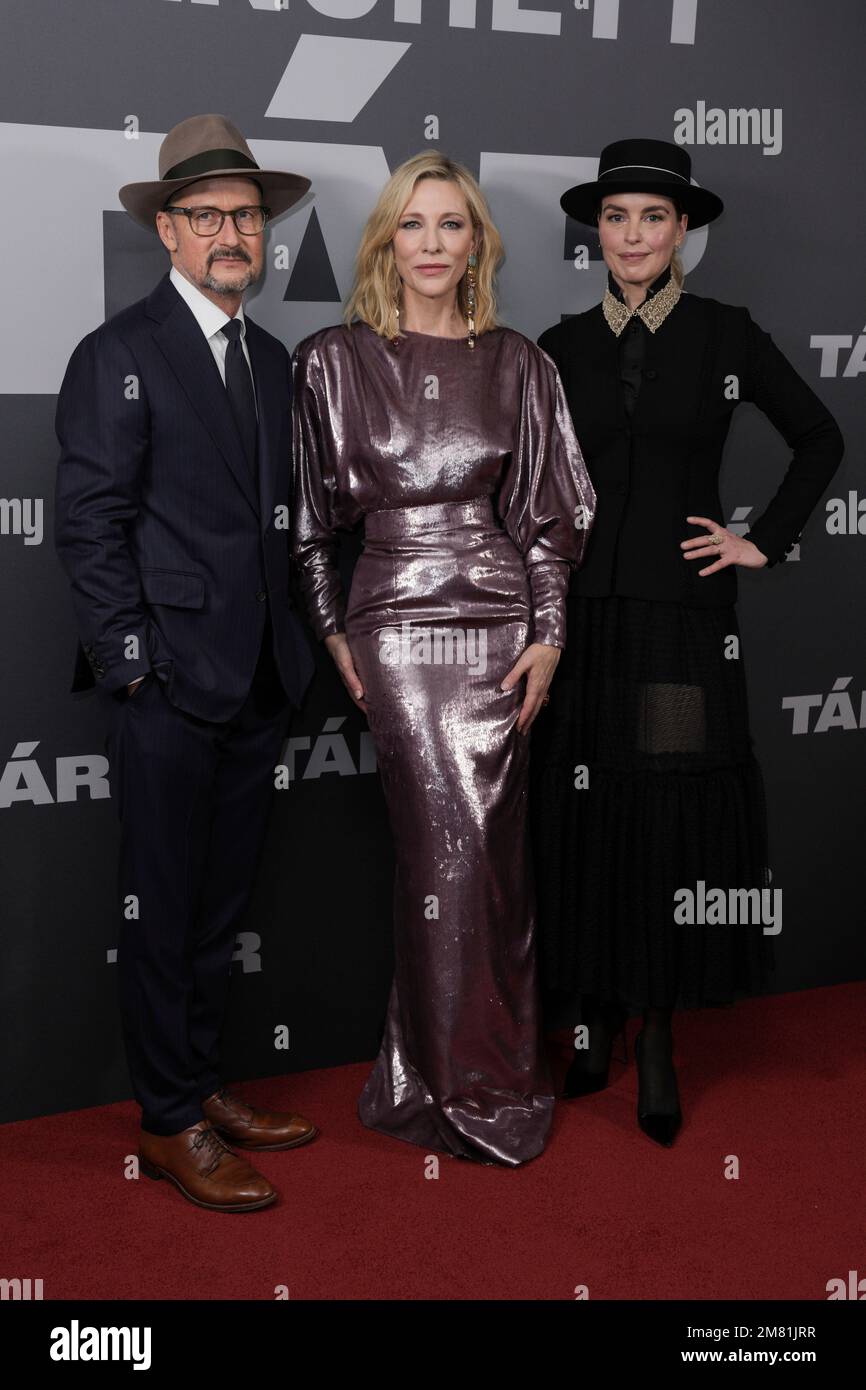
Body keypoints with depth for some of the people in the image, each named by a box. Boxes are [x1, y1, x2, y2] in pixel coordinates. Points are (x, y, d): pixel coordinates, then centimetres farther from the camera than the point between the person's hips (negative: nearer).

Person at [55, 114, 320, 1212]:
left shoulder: (273, 361, 16)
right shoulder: (119, 355, -6)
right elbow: (89, 524, -11)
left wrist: (289, 644, 11)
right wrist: (130, 662, -14)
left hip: (258, 681, 7)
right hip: (168, 680, -7)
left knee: (221, 900, 15)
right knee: (164, 905, 2)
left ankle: (201, 1085, 29)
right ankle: (169, 1122, 15)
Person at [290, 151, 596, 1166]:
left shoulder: (516, 365, 8)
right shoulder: (334, 360, 3)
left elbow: (546, 511, 8)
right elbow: (311, 512, 7)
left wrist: (548, 634, 1)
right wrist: (333, 632, 2)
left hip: (500, 621, 2)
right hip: (396, 625, -2)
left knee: (474, 845, 4)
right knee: (457, 844, -7)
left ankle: (442, 1072, 22)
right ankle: (477, 1083, 8)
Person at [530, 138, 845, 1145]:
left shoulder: (728, 336, 2)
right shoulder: (562, 346, 8)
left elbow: (820, 439, 10)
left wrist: (767, 543, 2)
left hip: (683, 615, -2)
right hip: (583, 613, 2)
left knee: (674, 822, -1)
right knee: (586, 818, 5)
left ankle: (657, 1038, 10)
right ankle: (597, 1020, 19)